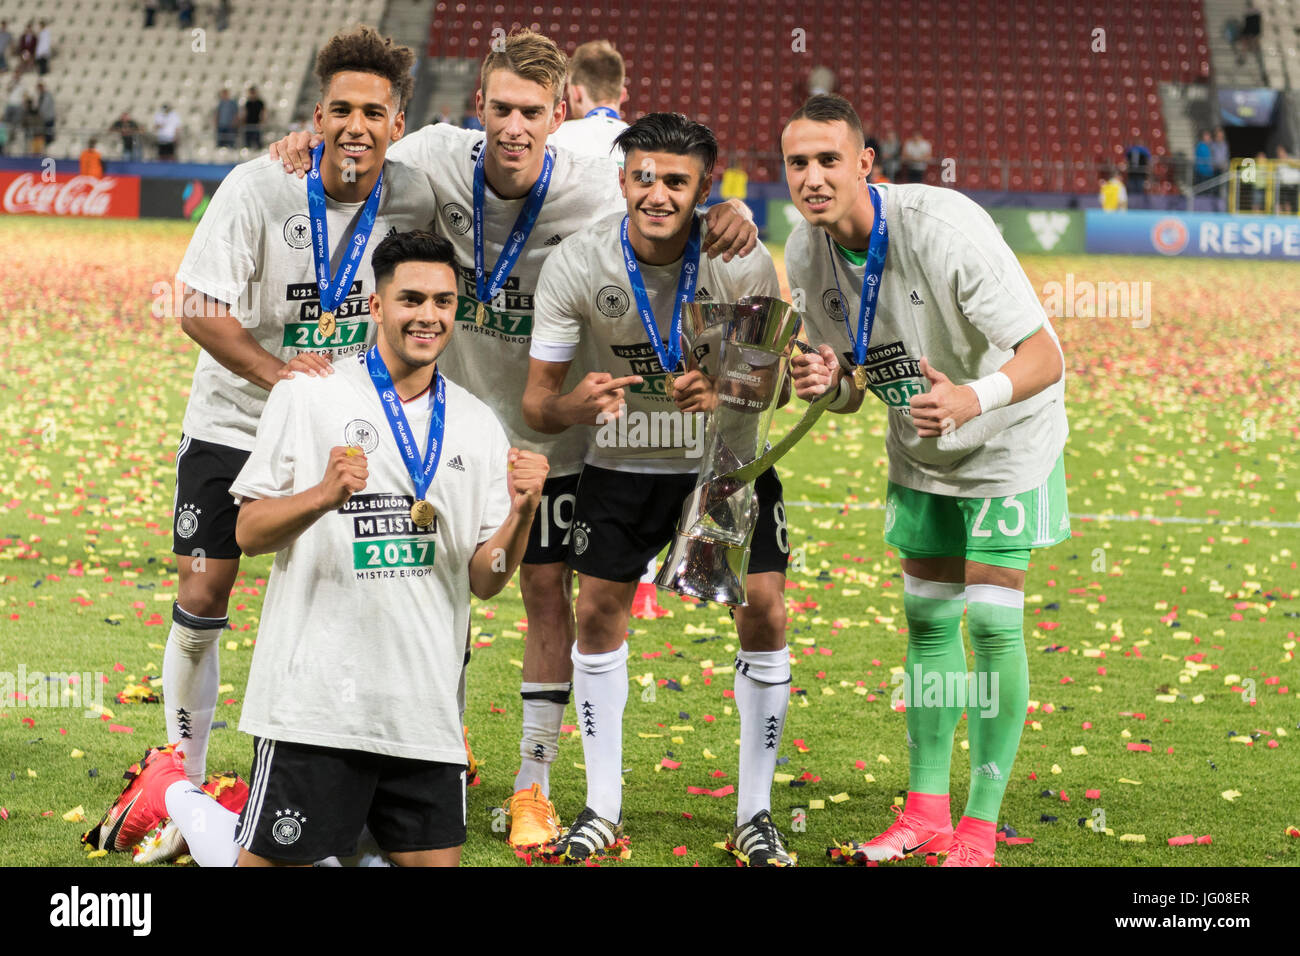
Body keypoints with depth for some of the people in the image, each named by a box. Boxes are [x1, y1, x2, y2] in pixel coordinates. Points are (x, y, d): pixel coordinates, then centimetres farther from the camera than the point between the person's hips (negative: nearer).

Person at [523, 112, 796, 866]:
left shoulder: (745, 265, -22)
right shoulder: (575, 266, -20)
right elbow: (537, 403, -16)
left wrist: (726, 396, -35)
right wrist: (575, 405, -40)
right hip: (624, 460, 1)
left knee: (765, 613, -9)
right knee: (598, 613, 0)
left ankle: (755, 813, 6)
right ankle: (603, 808, 15)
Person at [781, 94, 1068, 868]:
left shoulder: (942, 229, -32)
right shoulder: (807, 253, -11)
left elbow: (1044, 357, -32)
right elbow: (850, 392, 1)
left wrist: (974, 399, -51)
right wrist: (829, 383, -23)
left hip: (1008, 434, -6)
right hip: (920, 448, 6)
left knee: (992, 620, -10)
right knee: (927, 619, 9)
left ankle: (980, 831, -1)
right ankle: (926, 815, 18)